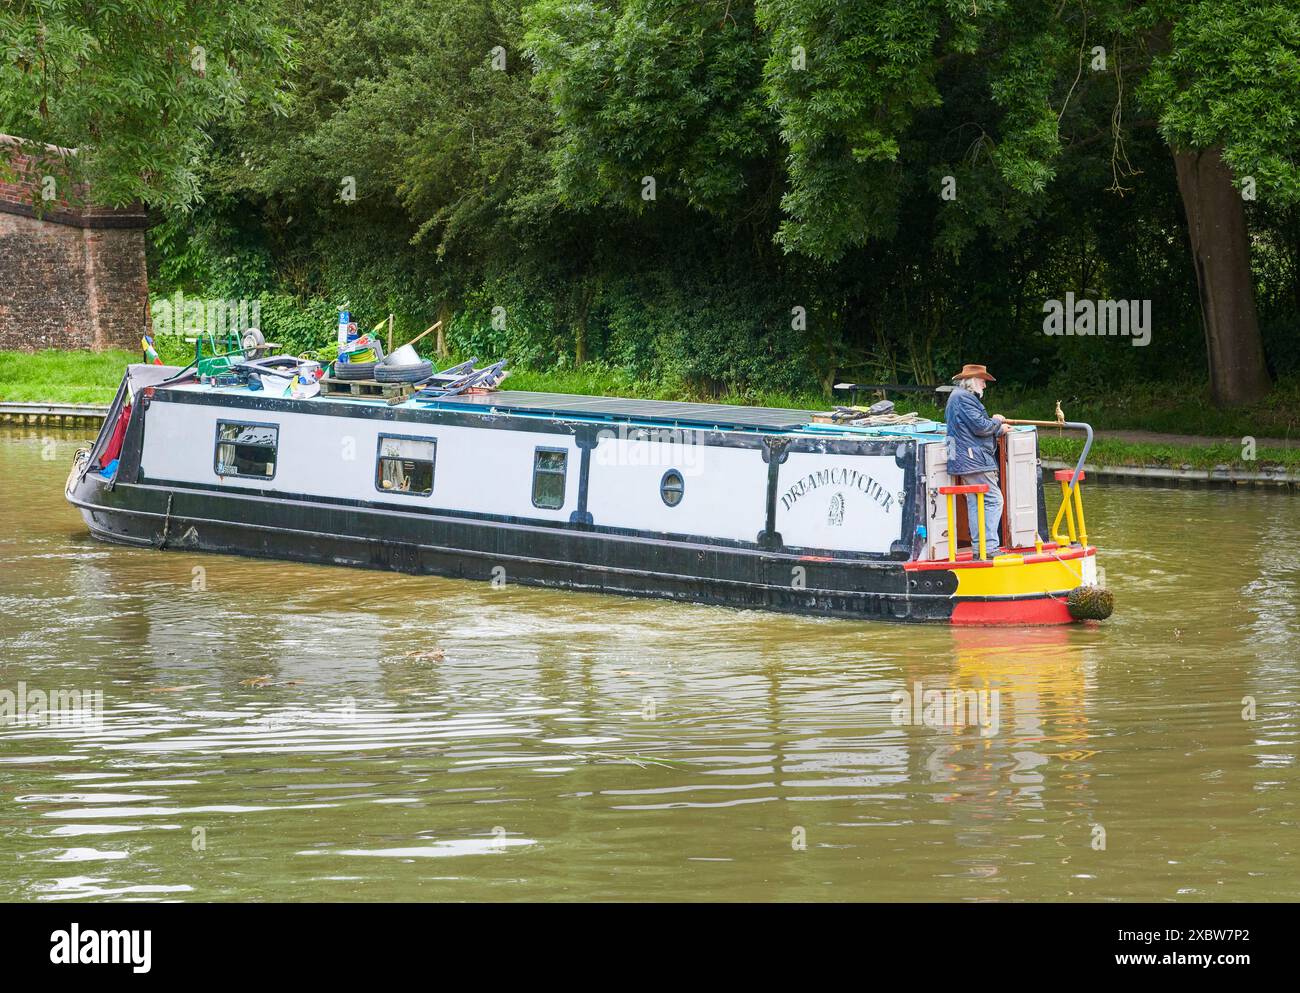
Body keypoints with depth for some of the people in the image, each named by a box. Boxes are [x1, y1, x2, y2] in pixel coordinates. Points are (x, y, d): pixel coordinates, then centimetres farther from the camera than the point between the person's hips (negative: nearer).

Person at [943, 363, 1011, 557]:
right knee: (993, 500, -11)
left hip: (966, 461, 11)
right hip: (974, 460, -11)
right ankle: (989, 548, -15)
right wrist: (997, 421, 0)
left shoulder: (957, 397, 22)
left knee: (975, 504, 10)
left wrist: (998, 429, 18)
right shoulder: (964, 398, -12)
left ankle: (978, 549, 10)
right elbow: (980, 426, -18)